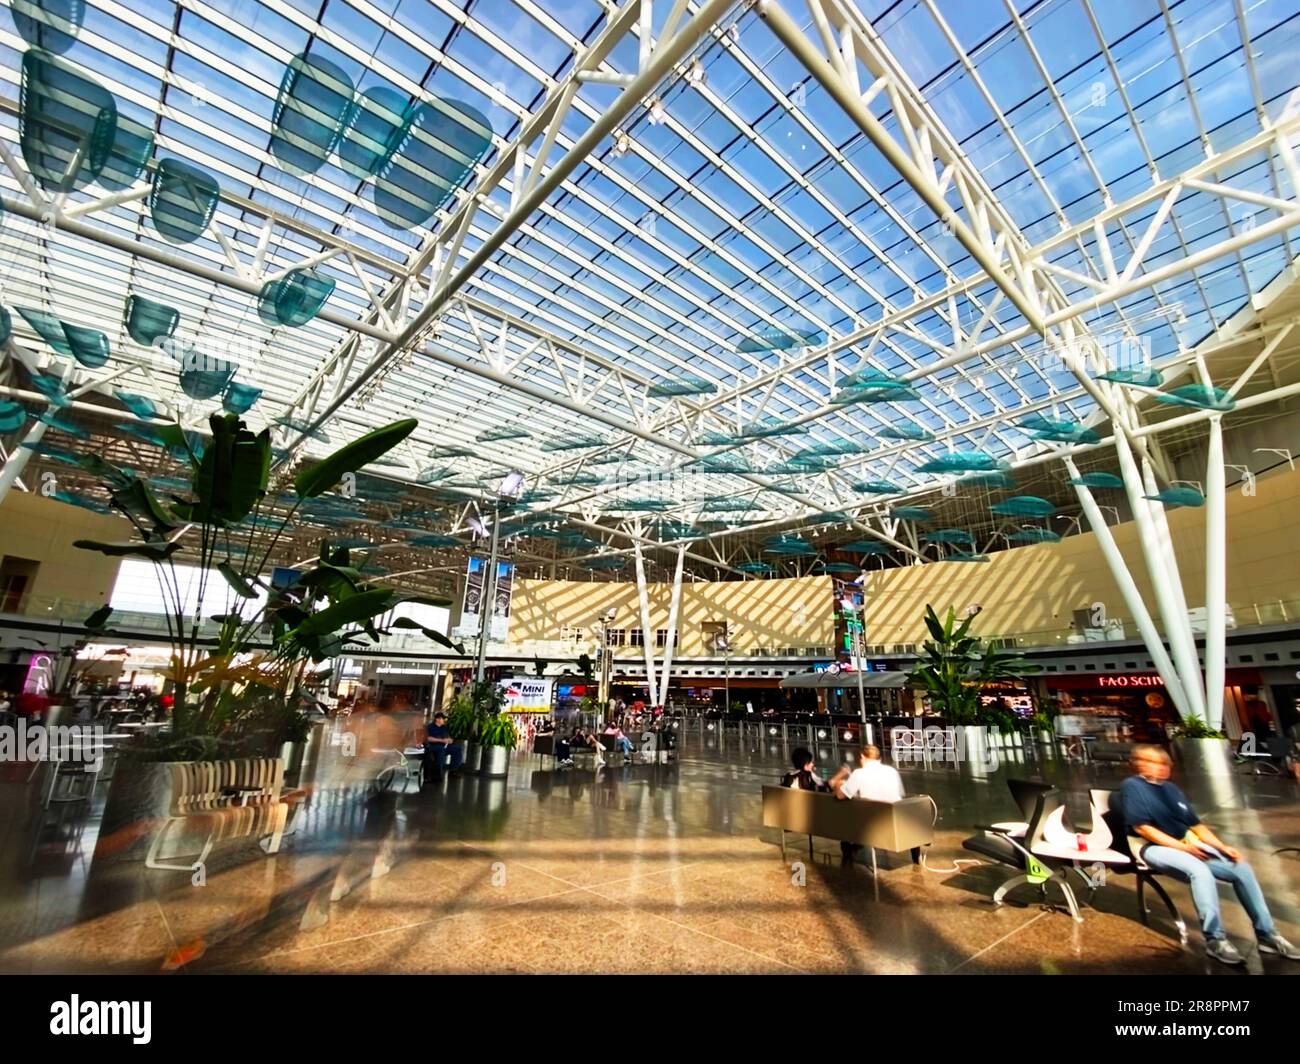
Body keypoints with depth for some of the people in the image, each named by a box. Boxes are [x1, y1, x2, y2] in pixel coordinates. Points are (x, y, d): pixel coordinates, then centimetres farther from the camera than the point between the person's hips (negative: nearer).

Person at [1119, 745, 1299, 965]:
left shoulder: (1170, 788, 17)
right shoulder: (1132, 786, -10)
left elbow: (1195, 824, 19)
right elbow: (1141, 827, -16)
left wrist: (1223, 847, 4)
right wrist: (1182, 847, -19)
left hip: (1188, 844, 9)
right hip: (1154, 848, -9)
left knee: (1242, 869, -4)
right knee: (1200, 871, -34)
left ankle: (1267, 935, 9)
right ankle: (1215, 939, -23)